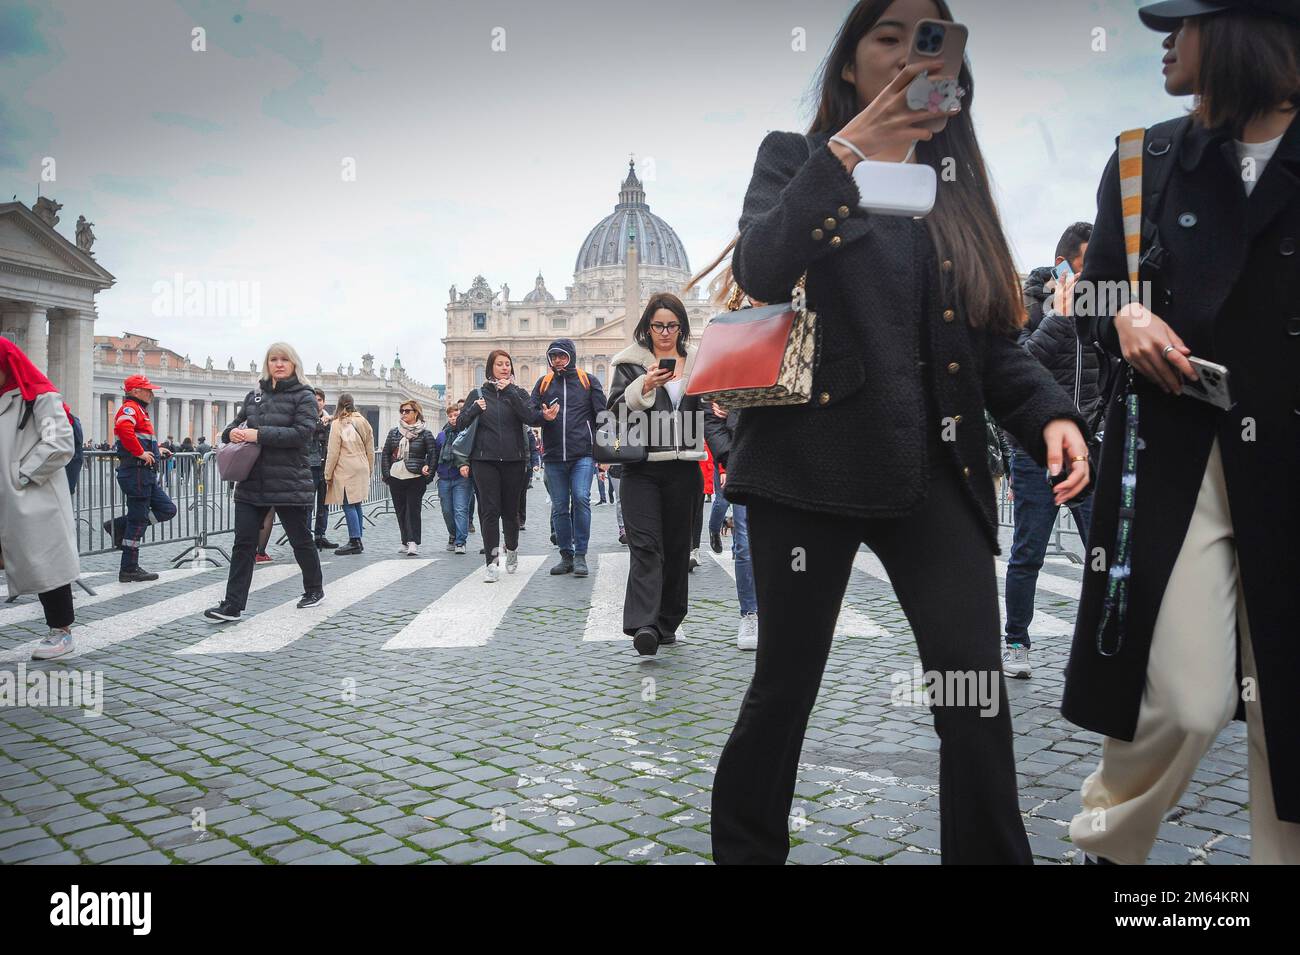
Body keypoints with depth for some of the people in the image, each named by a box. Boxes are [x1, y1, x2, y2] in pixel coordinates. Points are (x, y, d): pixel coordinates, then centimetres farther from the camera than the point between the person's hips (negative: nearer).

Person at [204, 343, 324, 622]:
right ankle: (232, 606, 2)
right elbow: (234, 426, 21)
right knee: (243, 543, 0)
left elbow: (302, 433, -17)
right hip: (251, 483, 5)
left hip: (290, 484, -5)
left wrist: (259, 435, -22)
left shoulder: (303, 396, -3)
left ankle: (315, 589, 31)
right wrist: (232, 433, -5)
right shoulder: (254, 396, 14)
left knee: (301, 540, 10)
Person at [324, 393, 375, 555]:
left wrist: (328, 475, -1)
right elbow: (370, 450, 14)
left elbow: (333, 453, -8)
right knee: (356, 505, 11)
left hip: (345, 471, -6)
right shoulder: (363, 422, 10)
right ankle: (357, 540, 13)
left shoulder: (338, 424, -7)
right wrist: (369, 469, 21)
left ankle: (355, 541, -8)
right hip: (361, 469, 6)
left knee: (348, 505, -5)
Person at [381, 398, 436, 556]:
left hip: (416, 478, -4)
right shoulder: (393, 433, 11)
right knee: (401, 511, 9)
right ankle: (405, 542, 19)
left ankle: (413, 543, -12)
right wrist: (386, 474, 4)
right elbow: (385, 454, 13)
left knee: (413, 510, -9)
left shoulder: (424, 434, 1)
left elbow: (433, 454, 2)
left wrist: (428, 469, -12)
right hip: (396, 478, 4)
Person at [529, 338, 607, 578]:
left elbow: (602, 415, 4)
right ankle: (566, 556, 17)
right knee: (559, 507, 6)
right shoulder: (543, 383, 13)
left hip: (583, 453, -3)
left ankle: (580, 556, -7)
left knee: (581, 498, -16)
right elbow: (530, 412, 10)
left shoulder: (589, 381, 7)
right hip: (553, 456, 3)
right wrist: (543, 416, -14)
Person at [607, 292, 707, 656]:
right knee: (646, 546, -13)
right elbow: (616, 411, -4)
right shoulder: (630, 363, 5)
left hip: (682, 468, 3)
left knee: (677, 547, 9)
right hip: (641, 468, -3)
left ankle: (667, 624, 19)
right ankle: (643, 625, -21)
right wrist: (644, 387, -19)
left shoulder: (697, 363, 13)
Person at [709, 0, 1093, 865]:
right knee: (786, 687, 6)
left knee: (977, 696, -3)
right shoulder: (797, 159, 7)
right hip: (813, 463, -3)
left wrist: (1052, 413, -4)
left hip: (935, 471, 4)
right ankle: (743, 849, 28)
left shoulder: (957, 186, 17)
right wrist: (848, 148, -21)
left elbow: (993, 342, 14)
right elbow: (760, 272, -14)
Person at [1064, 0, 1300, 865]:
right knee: (1184, 700, -6)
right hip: (1174, 454, 0)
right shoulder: (1147, 157, 9)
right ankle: (1107, 845, 21)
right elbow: (1093, 297, 12)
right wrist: (1125, 320, -10)